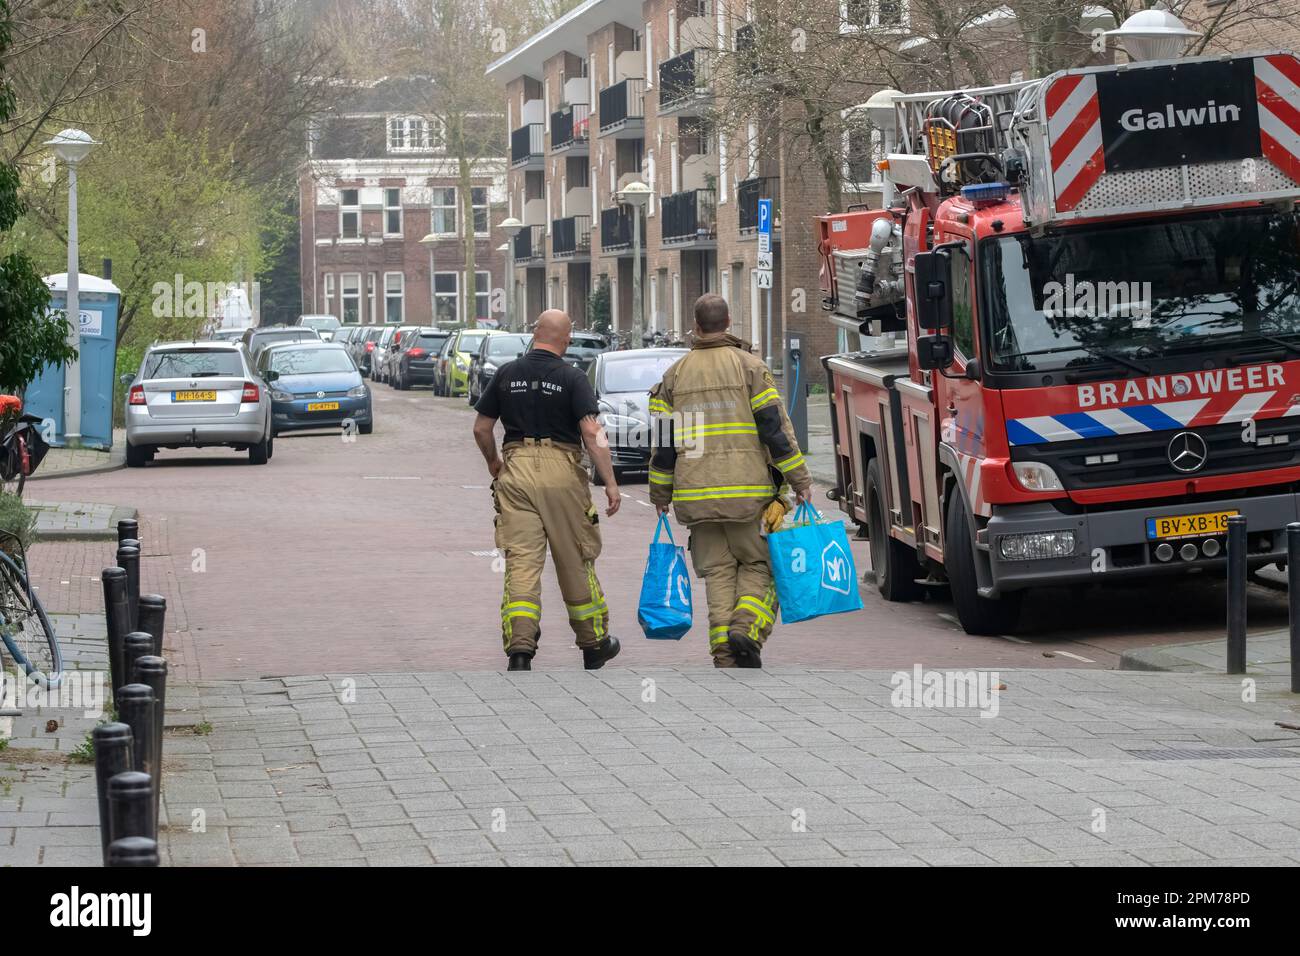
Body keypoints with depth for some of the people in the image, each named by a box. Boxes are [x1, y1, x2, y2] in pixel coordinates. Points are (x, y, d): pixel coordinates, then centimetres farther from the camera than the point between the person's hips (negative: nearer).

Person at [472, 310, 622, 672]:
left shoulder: (507, 374, 6)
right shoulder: (572, 378, -4)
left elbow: (481, 429, 10)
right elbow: (592, 432, -13)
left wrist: (493, 462, 29)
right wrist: (610, 482, -12)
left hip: (515, 470, 2)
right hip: (562, 471, -2)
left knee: (521, 562, -1)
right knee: (575, 562, 11)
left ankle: (519, 648, -15)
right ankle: (594, 644, 25)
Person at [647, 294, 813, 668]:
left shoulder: (674, 374, 11)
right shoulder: (749, 366, 0)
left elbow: (663, 441, 10)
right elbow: (775, 428, -5)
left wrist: (661, 494, 18)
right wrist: (800, 481, -1)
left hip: (696, 496, 3)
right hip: (748, 492, -3)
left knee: (717, 573, 7)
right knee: (759, 565, 8)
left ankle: (725, 655, -1)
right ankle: (745, 631, -15)